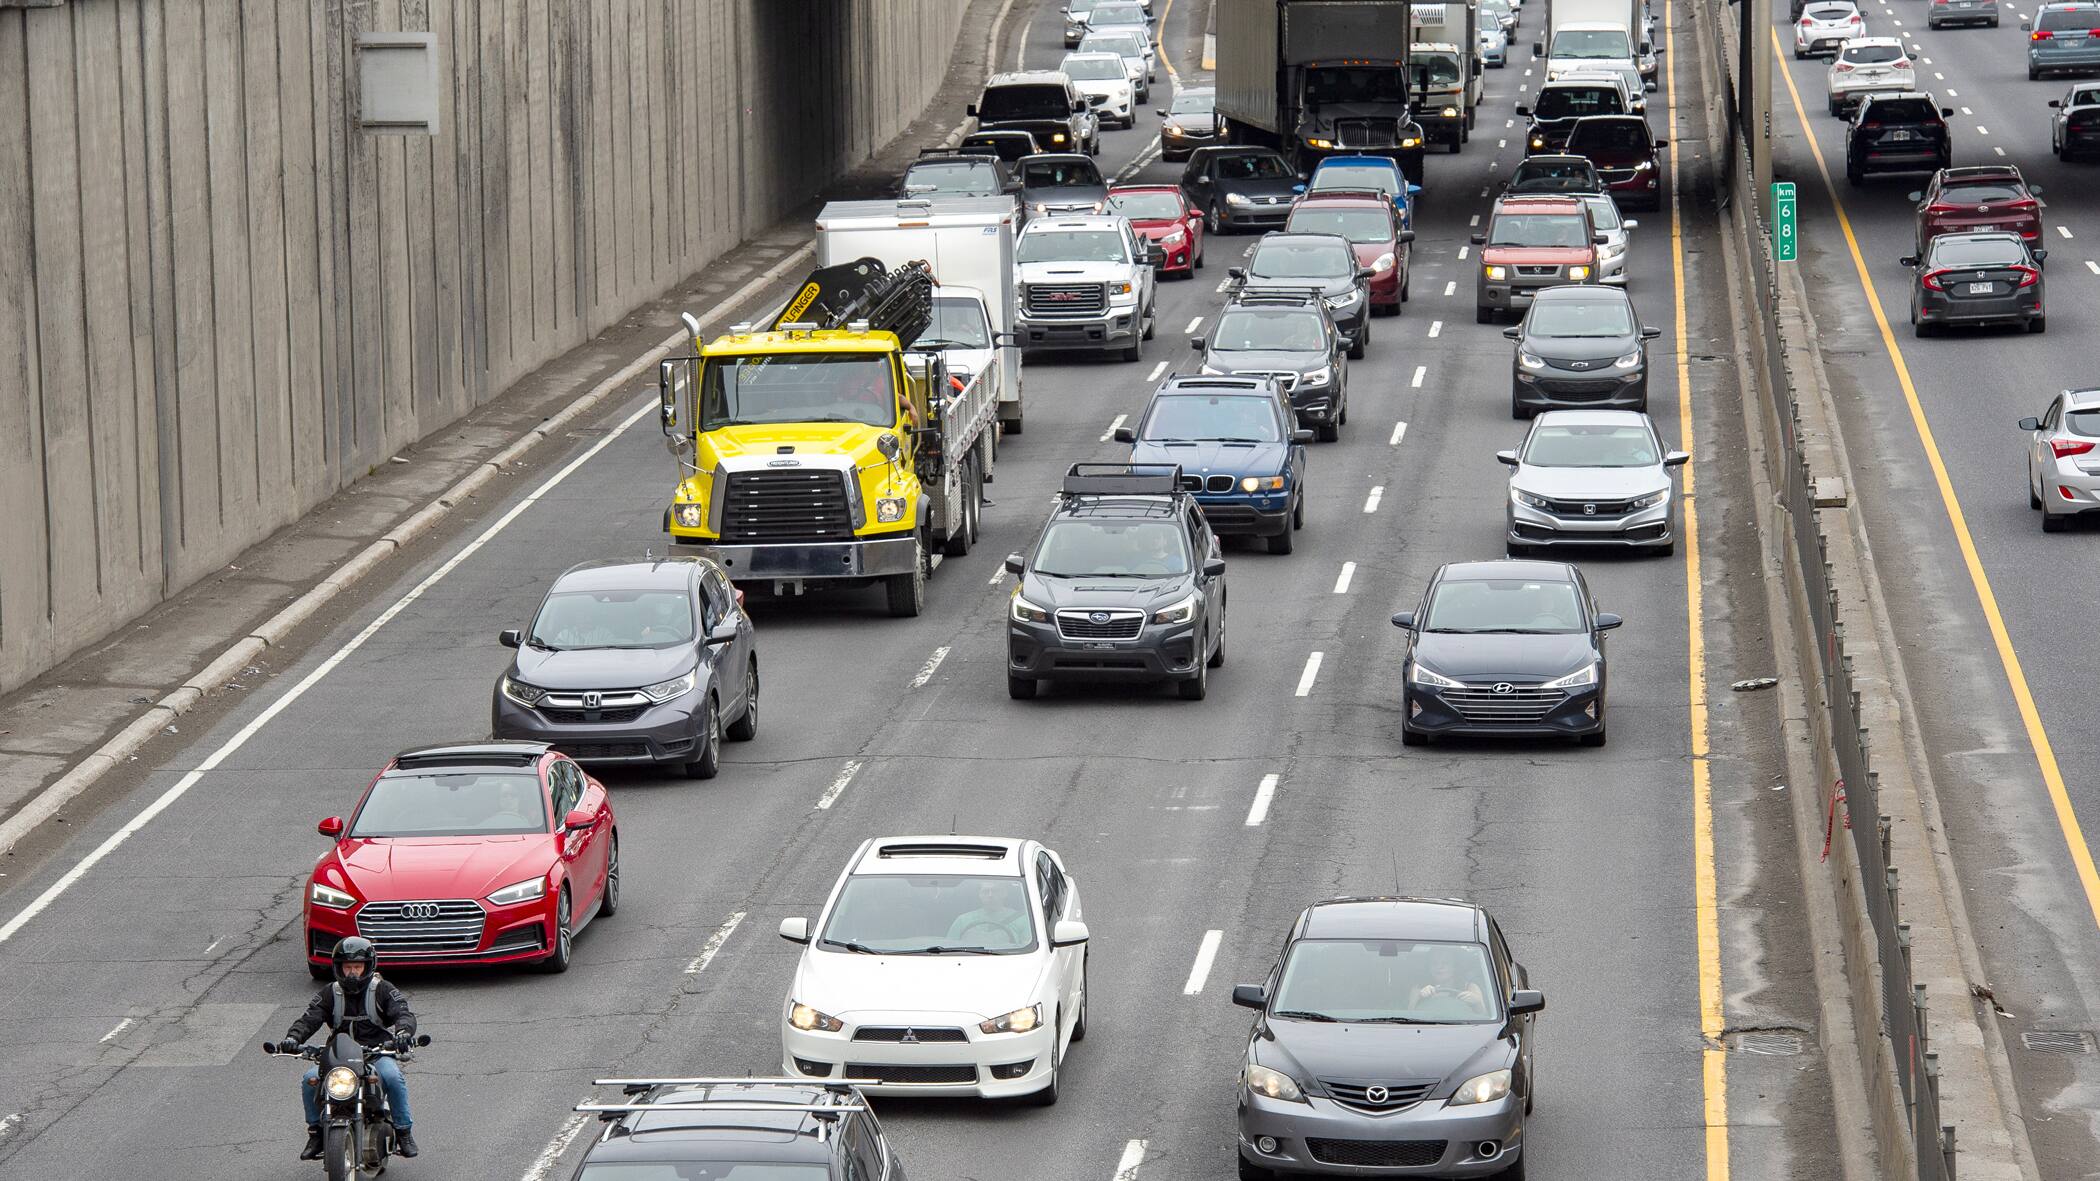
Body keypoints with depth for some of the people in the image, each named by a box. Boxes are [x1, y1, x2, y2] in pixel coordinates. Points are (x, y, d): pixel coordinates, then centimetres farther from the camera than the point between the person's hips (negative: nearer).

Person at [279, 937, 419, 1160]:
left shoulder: (382, 991, 2)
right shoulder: (330, 993, 9)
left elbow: (404, 1013, -11)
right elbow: (309, 1018, -3)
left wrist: (403, 1032, -36)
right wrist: (293, 1037, -25)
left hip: (377, 1054, -3)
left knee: (392, 1077, -34)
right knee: (310, 1080, -22)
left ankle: (404, 1133, -18)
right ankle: (316, 1132, -3)